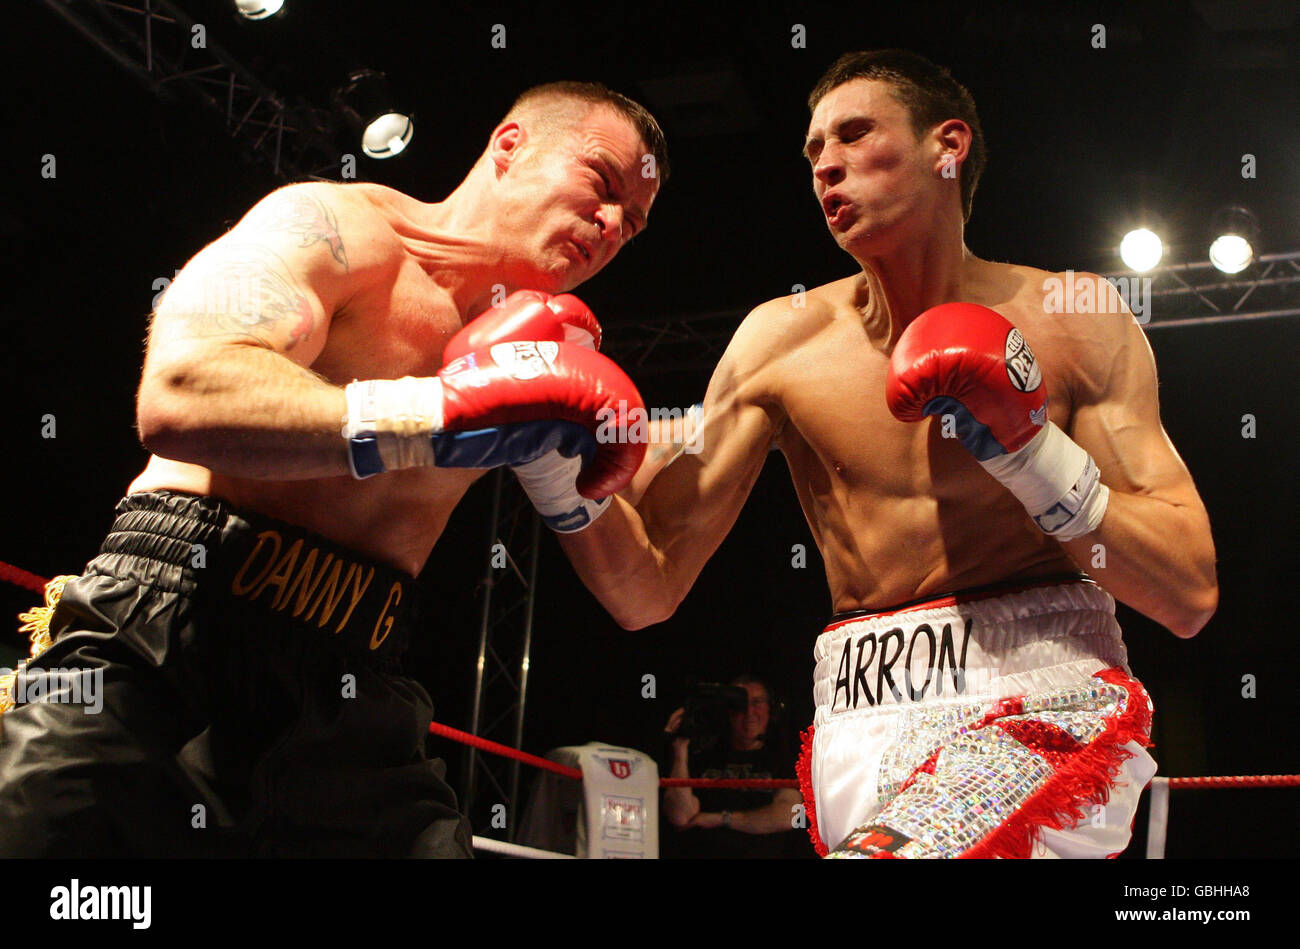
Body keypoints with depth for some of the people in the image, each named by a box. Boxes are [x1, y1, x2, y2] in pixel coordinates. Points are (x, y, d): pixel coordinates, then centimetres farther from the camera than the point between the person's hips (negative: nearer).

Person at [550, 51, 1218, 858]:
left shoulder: (1072, 321, -1)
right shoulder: (783, 339, 3)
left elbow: (1190, 597, -5)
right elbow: (647, 590, 1)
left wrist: (1032, 451, -16)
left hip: (1043, 700, -3)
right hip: (863, 723, 3)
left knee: (890, 848, -28)